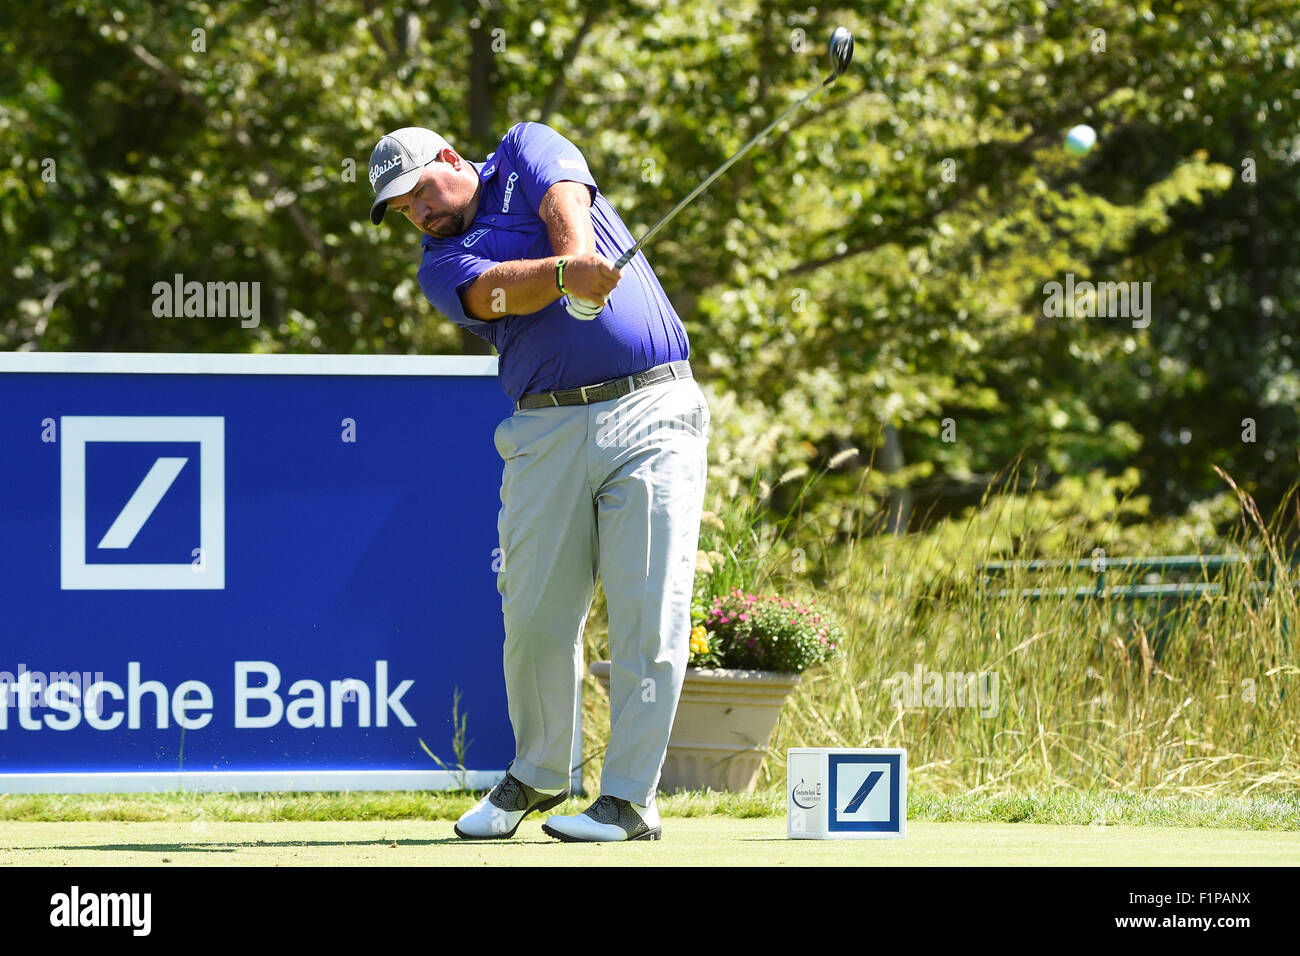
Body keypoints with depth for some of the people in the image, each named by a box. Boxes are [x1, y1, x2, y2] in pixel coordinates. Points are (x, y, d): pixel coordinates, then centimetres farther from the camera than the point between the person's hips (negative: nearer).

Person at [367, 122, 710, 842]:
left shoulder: (528, 149, 14)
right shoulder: (442, 265, 10)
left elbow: (567, 202, -9)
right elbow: (496, 290, -13)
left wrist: (583, 257, -30)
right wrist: (567, 275, -34)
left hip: (651, 411, -2)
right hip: (548, 427, 2)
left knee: (648, 613, -8)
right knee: (535, 613, -1)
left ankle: (630, 797, -5)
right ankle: (539, 774, 20)